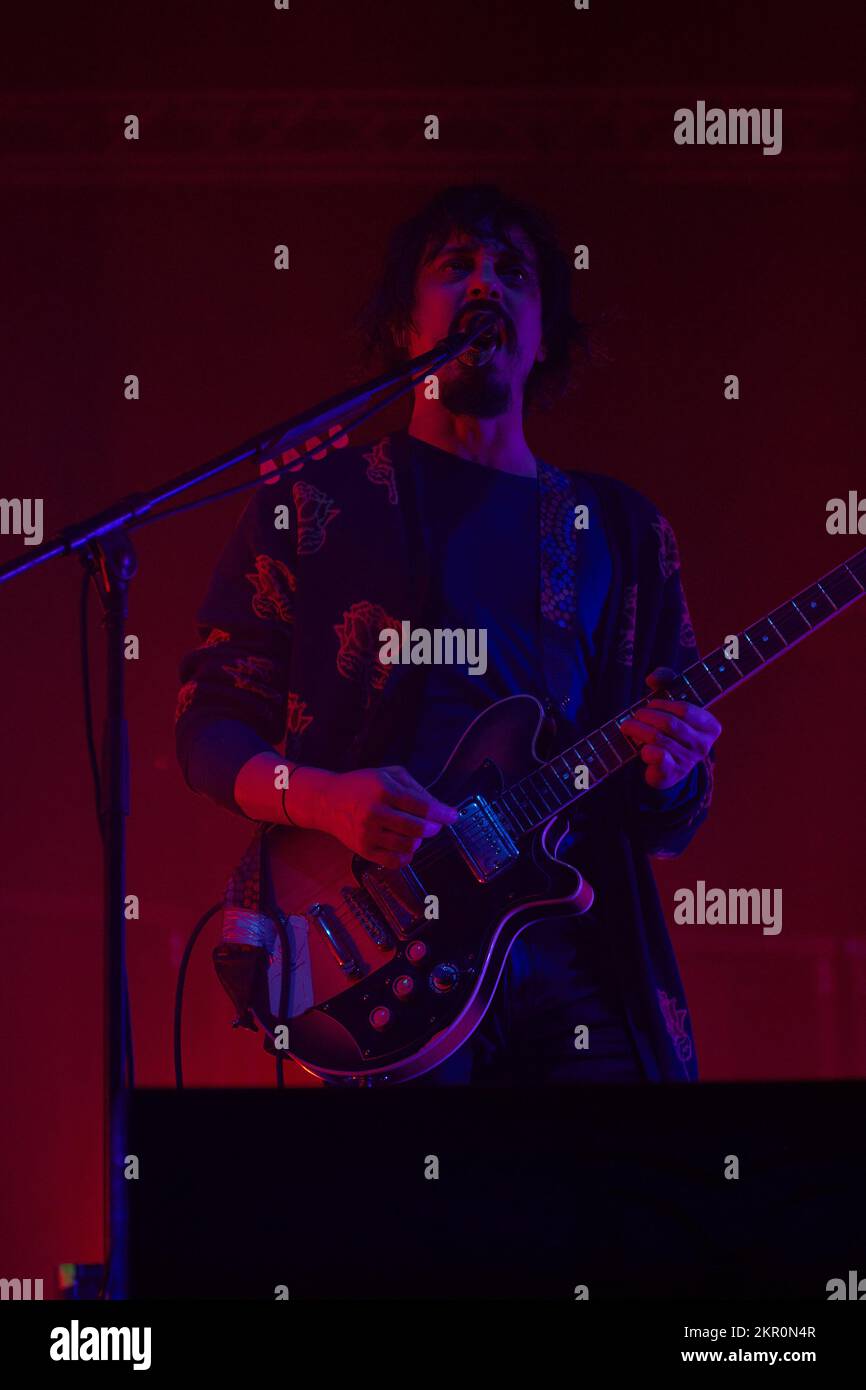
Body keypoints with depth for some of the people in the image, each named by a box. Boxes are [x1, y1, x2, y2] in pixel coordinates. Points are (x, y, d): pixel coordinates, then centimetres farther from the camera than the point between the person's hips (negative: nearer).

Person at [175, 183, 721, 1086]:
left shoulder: (621, 531, 17)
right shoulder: (313, 505, 9)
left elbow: (672, 820, 17)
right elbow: (210, 724, 6)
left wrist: (668, 780, -6)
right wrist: (323, 799, -13)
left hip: (580, 961, 3)